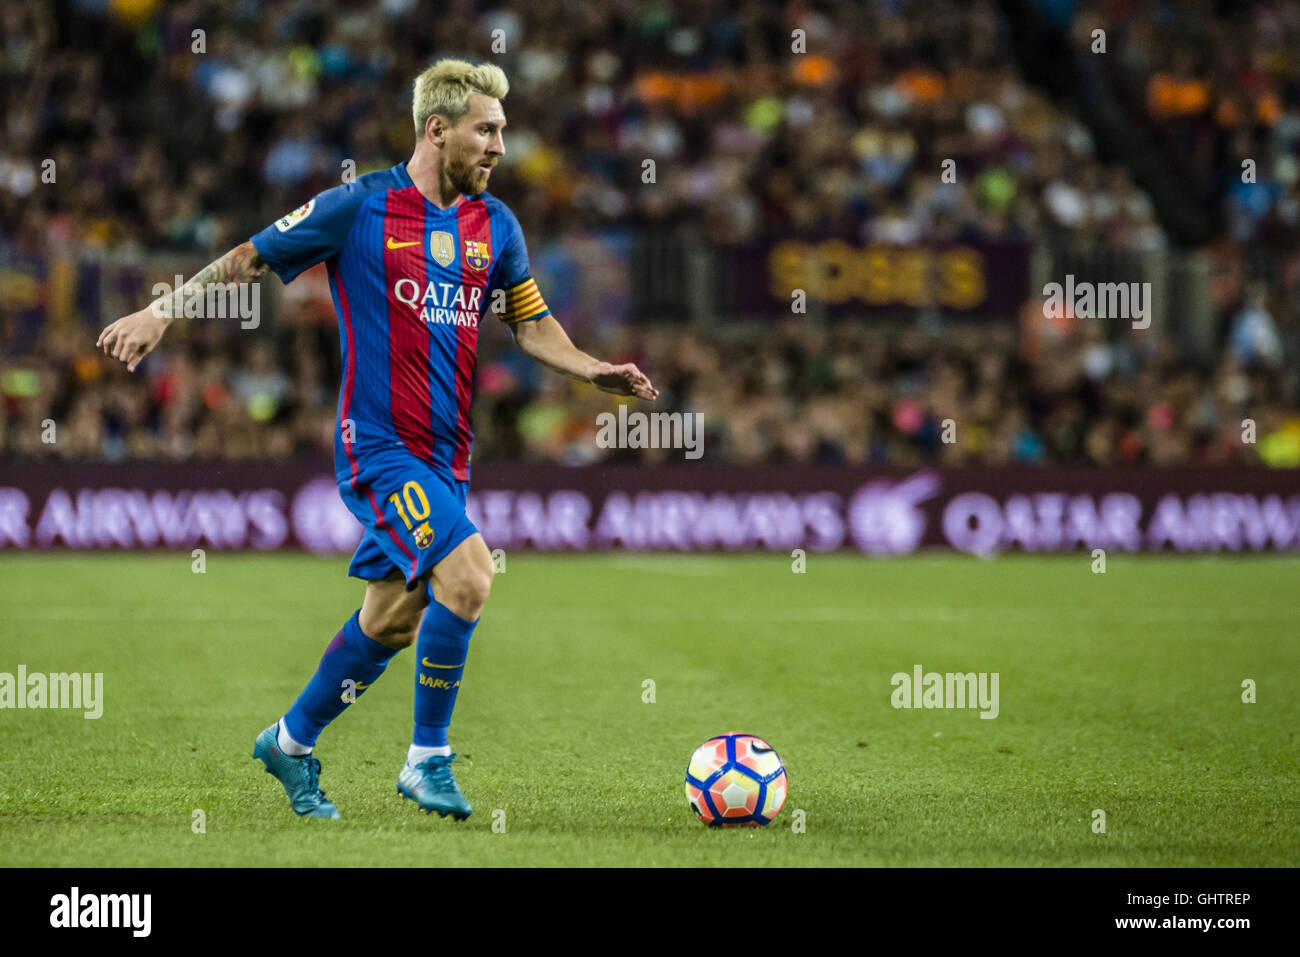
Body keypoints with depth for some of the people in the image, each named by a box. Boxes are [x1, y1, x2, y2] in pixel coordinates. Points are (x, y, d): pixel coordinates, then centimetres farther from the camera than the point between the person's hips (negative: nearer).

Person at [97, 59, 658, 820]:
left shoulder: (496, 225, 8)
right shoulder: (359, 208, -7)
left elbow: (532, 323, 17)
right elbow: (250, 258, 1)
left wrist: (595, 371, 1)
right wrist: (165, 309, -2)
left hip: (447, 454, 7)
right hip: (380, 443, -7)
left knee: (395, 616, 10)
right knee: (467, 576, -22)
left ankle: (293, 743, 31)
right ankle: (429, 759, -7)